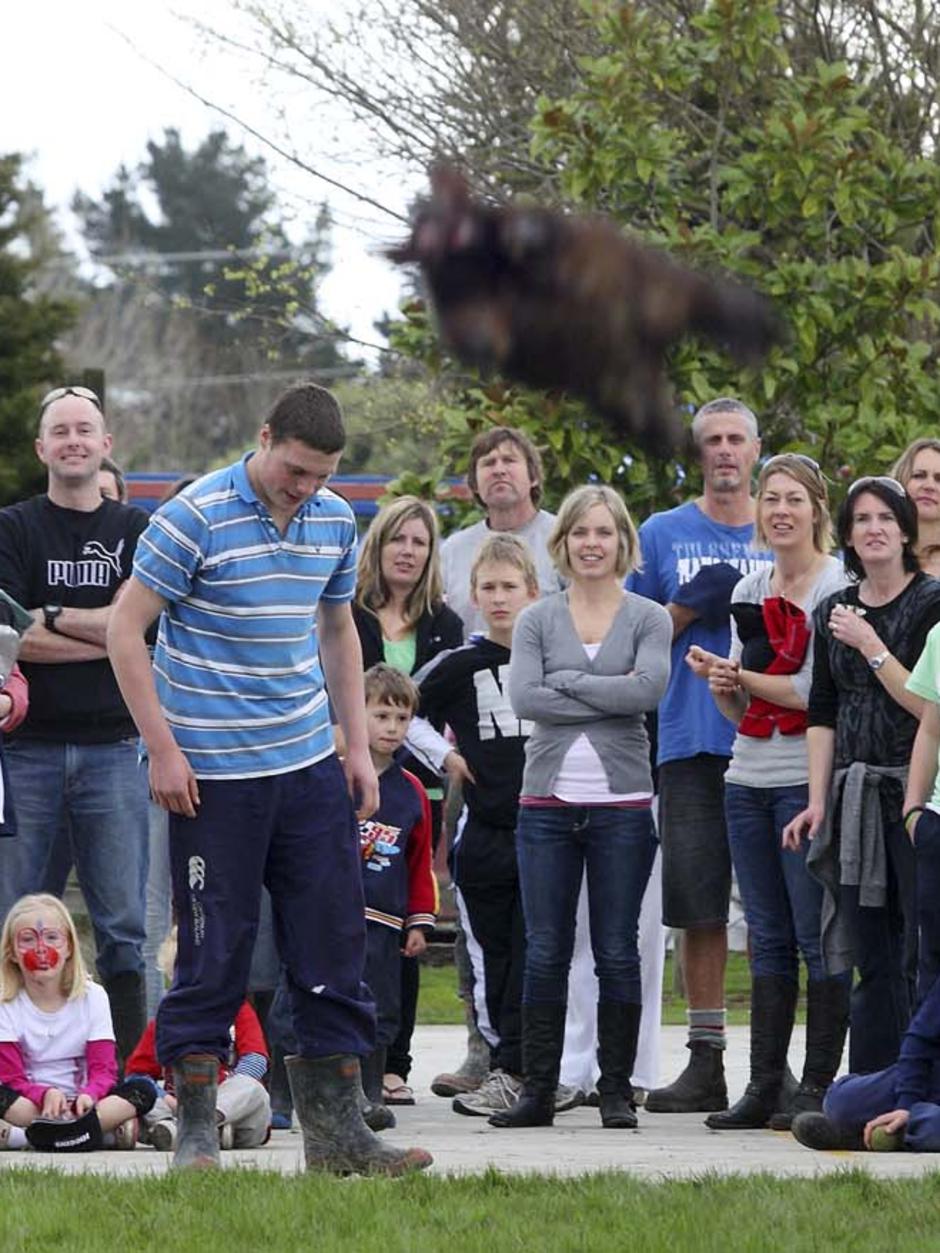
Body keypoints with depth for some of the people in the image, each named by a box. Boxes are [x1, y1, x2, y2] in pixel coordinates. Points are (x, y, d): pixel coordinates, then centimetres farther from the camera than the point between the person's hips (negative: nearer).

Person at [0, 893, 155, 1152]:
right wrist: (46, 1095, -30)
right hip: (30, 1102, -2)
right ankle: (109, 1131, -38)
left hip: (79, 1103, 2)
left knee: (143, 1091, -23)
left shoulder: (92, 996, 2)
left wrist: (88, 1095, -28)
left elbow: (103, 1069, -4)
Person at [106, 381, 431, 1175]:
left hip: (310, 766, 6)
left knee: (333, 946, 4)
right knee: (215, 956, -2)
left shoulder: (336, 521, 7)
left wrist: (358, 746, 15)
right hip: (213, 775, -6)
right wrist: (163, 749, -12)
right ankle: (197, 1133, 7)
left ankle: (335, 1128, 10)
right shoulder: (196, 519, -12)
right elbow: (127, 630, -8)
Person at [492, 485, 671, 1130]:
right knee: (545, 953, 2)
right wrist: (609, 697, -11)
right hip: (548, 803, 1)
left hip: (622, 804, -1)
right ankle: (538, 1091, 7)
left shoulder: (649, 618, 5)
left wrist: (566, 680, -9)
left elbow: (649, 689, -13)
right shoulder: (537, 619, 8)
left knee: (617, 951, 2)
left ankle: (617, 1090, 9)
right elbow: (524, 697, -8)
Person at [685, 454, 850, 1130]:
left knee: (818, 937, -5)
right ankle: (764, 1087, 11)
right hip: (749, 779, 7)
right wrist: (721, 682, -3)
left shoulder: (839, 587, -6)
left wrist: (740, 675, -4)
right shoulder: (748, 592, 15)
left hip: (809, 780, -7)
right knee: (768, 939, 9)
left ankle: (819, 1086, -2)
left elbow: (816, 692, -14)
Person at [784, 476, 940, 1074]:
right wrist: (818, 800, 8)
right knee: (873, 961, 6)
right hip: (857, 795, 5)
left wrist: (871, 647, -11)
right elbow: (822, 715, 14)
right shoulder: (834, 612, 14)